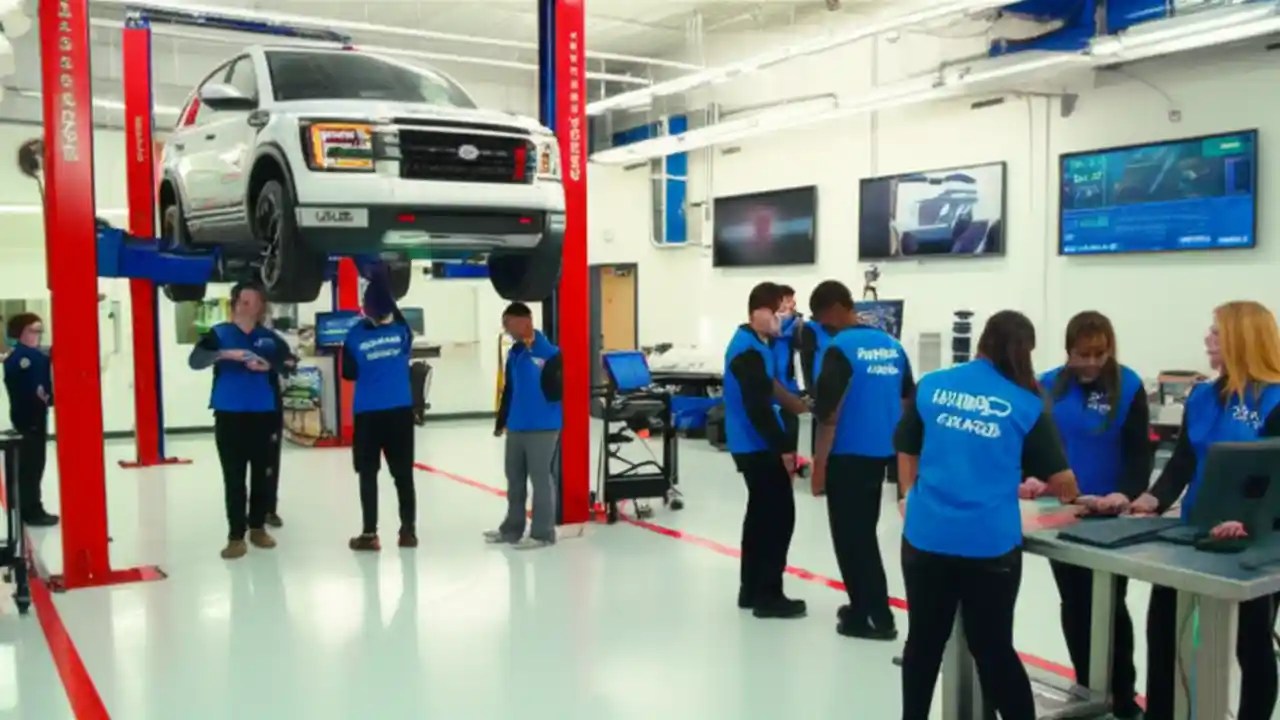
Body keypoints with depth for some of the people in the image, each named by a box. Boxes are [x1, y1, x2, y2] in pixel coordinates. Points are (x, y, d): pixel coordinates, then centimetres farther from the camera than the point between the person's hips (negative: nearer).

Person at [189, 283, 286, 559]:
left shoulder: (270, 337, 6)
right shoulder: (219, 334, 1)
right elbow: (194, 360, -12)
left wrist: (268, 365, -16)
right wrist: (224, 354, -28)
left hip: (264, 415, 2)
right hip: (229, 415, -2)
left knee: (262, 474, 9)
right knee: (234, 478, 0)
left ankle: (258, 526, 23)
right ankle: (236, 536, 4)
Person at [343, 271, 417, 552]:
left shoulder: (355, 334, -7)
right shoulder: (402, 329, -2)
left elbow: (348, 373, -1)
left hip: (368, 413, -2)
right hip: (400, 410, 2)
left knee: (368, 474, 6)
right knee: (403, 473, 8)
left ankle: (369, 534, 7)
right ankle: (408, 530, 12)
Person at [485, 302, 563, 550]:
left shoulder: (549, 353, -14)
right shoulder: (514, 354, 9)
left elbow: (556, 391, -17)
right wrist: (501, 422, 21)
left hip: (542, 427, -8)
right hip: (516, 427, 8)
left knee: (541, 479, 1)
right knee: (514, 479, 17)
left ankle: (542, 533, 11)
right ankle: (512, 528, 31)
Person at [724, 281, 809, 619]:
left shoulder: (751, 343, 12)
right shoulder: (749, 352, -20)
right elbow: (758, 408, -24)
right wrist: (784, 447, -20)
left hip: (752, 446, 10)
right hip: (759, 448, -10)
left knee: (761, 513, 16)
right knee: (779, 516, -5)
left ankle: (752, 590, 23)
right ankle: (767, 595, 2)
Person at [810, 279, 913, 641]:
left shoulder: (840, 349, -14)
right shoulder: (892, 345, 7)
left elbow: (829, 414, -17)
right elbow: (907, 403, 12)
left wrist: (819, 466, -10)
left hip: (848, 455, -7)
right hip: (881, 453, 7)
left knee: (850, 537, 4)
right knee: (863, 532, 20)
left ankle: (876, 617, 7)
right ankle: (866, 606, 29)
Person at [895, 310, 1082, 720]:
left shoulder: (931, 386, 3)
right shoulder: (1027, 404, -2)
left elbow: (907, 453, 13)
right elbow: (1061, 479, 1)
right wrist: (1072, 496, 25)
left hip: (925, 536, 2)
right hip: (990, 543, -2)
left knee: (924, 643, 16)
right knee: (994, 648, 12)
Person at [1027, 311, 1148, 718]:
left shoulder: (1128, 386, -7)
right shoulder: (1049, 385, 0)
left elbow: (1140, 451, -10)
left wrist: (1127, 493, -27)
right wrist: (1032, 476, -18)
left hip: (1108, 516, -3)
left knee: (1109, 605, 4)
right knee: (1074, 603, 12)